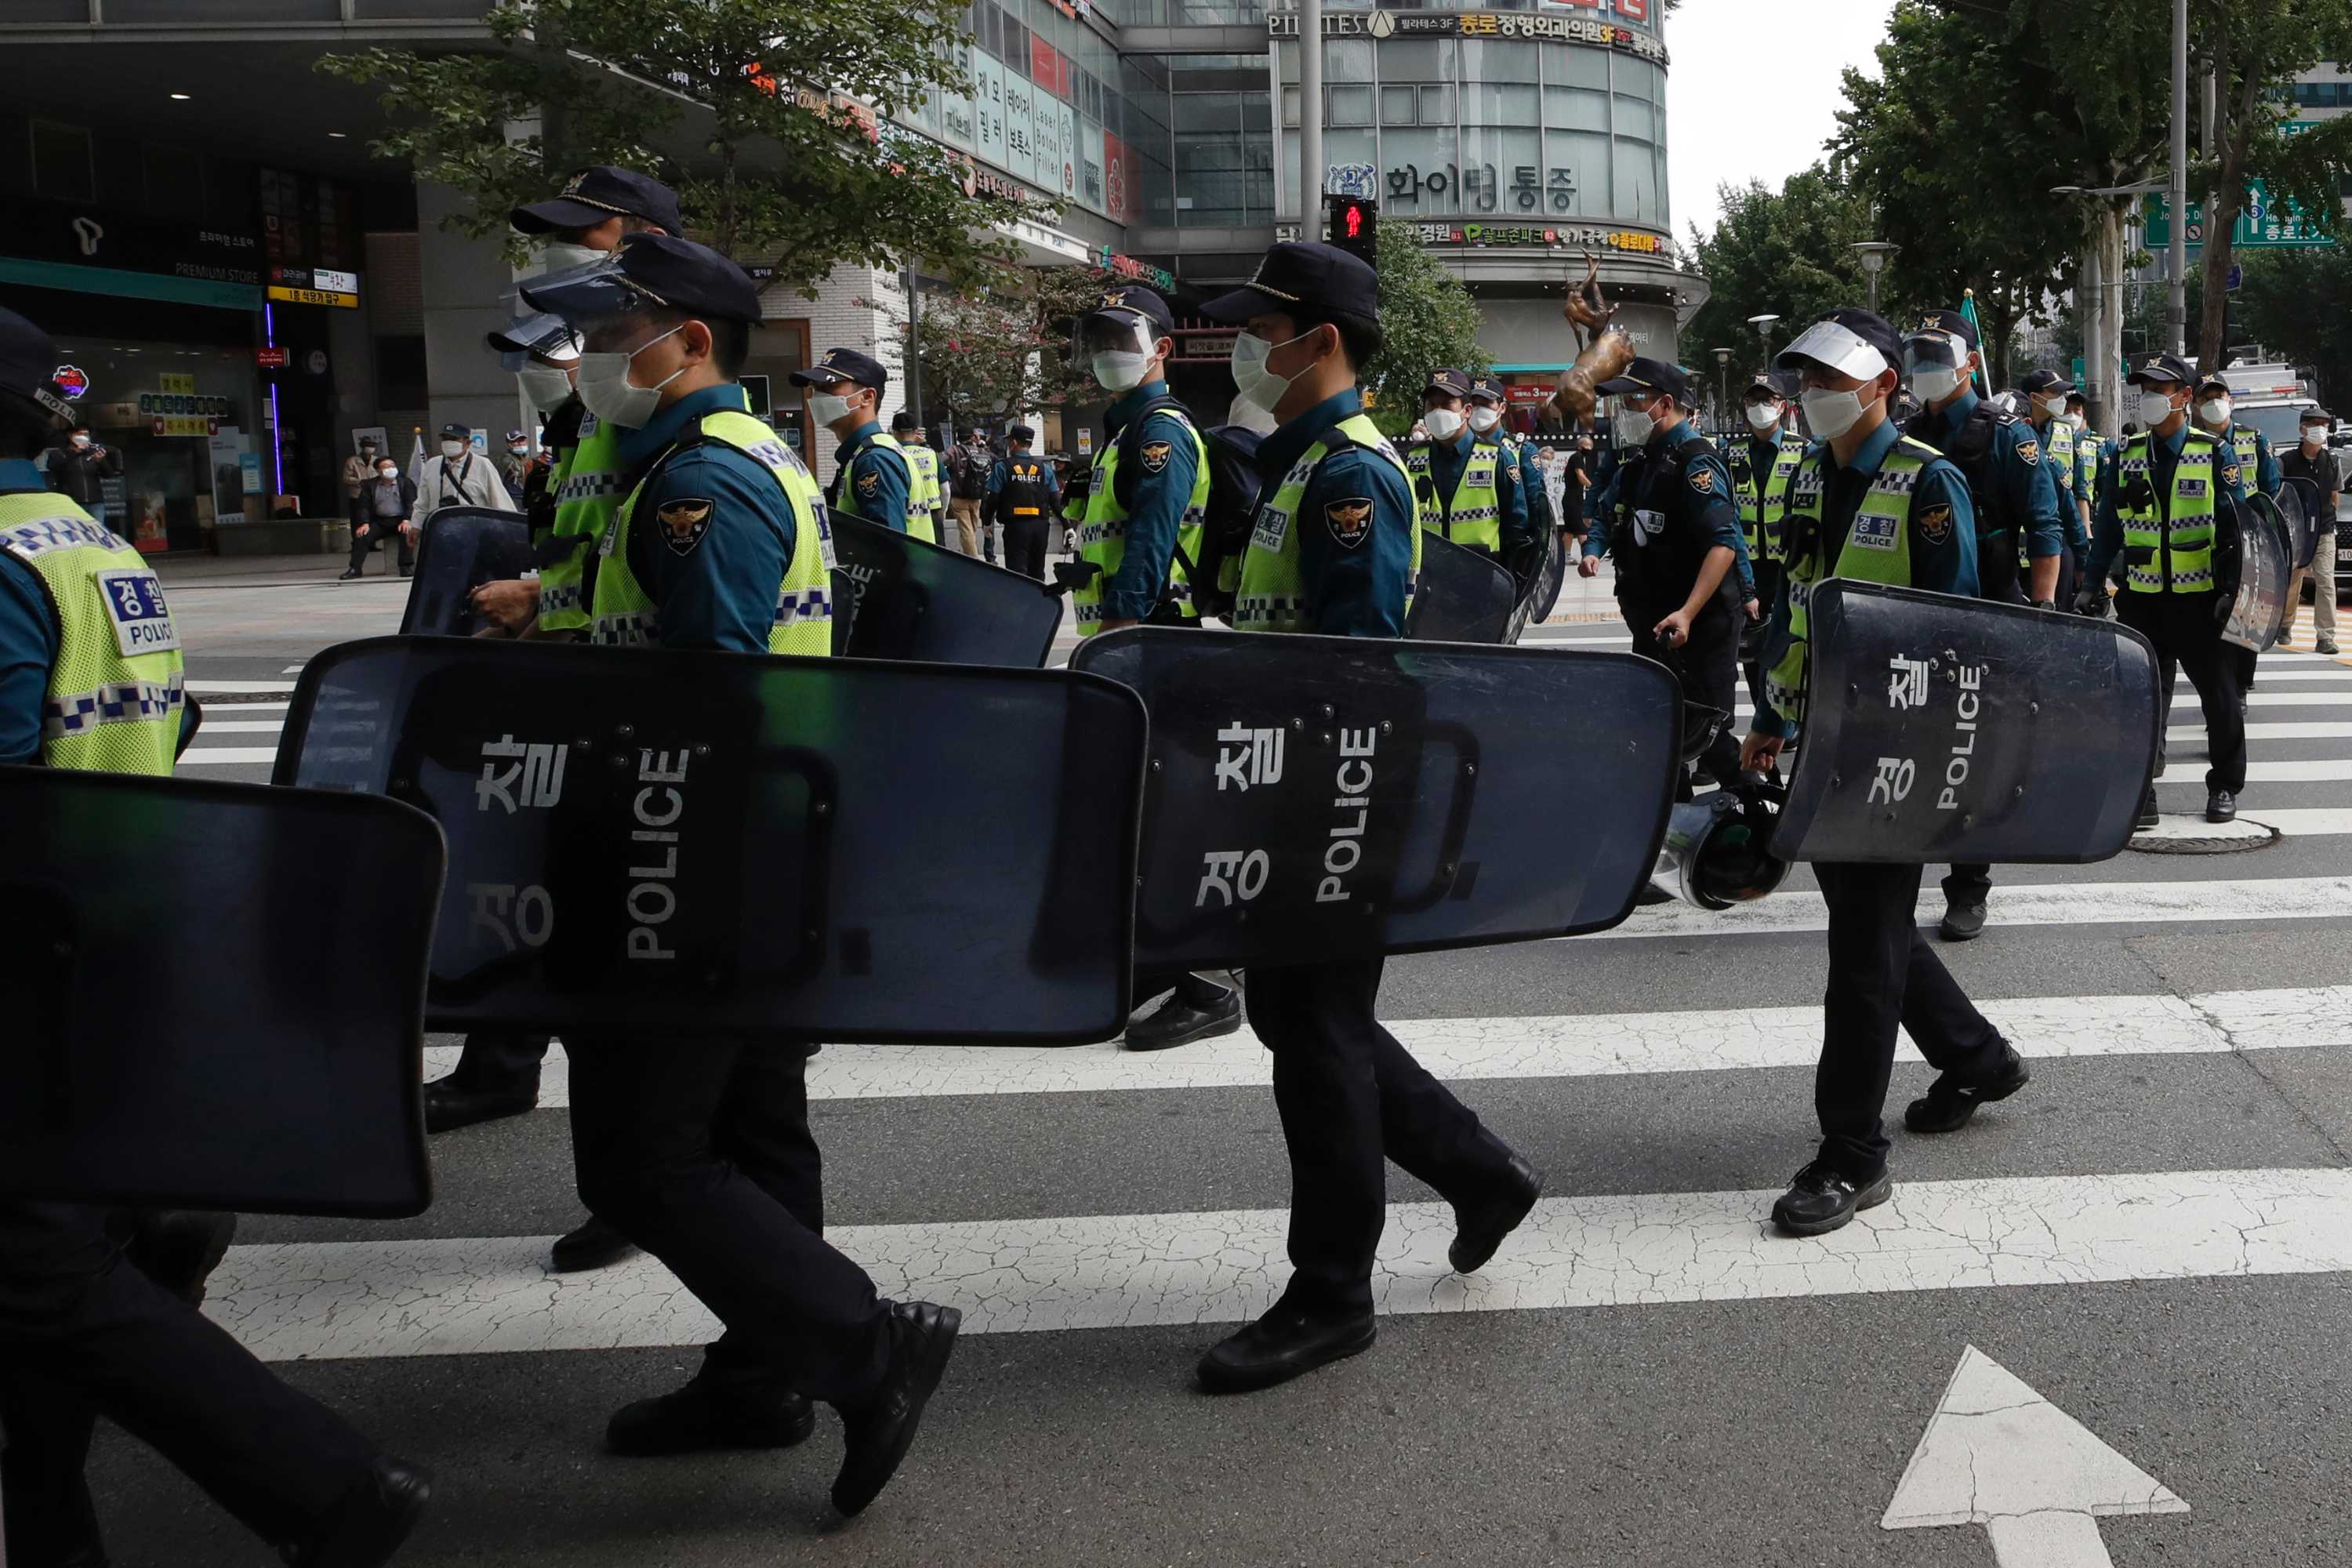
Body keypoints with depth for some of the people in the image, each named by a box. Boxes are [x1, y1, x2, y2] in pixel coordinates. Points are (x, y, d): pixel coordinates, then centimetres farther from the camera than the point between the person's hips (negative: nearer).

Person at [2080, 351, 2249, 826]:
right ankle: (2139, 796, 4)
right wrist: (2092, 587, 3)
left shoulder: (2216, 453, -2)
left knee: (2220, 695, 9)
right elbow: (2106, 525, 9)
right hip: (2141, 600, 2)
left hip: (2200, 599, -2)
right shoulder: (2126, 456, 6)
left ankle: (2225, 786, 25)